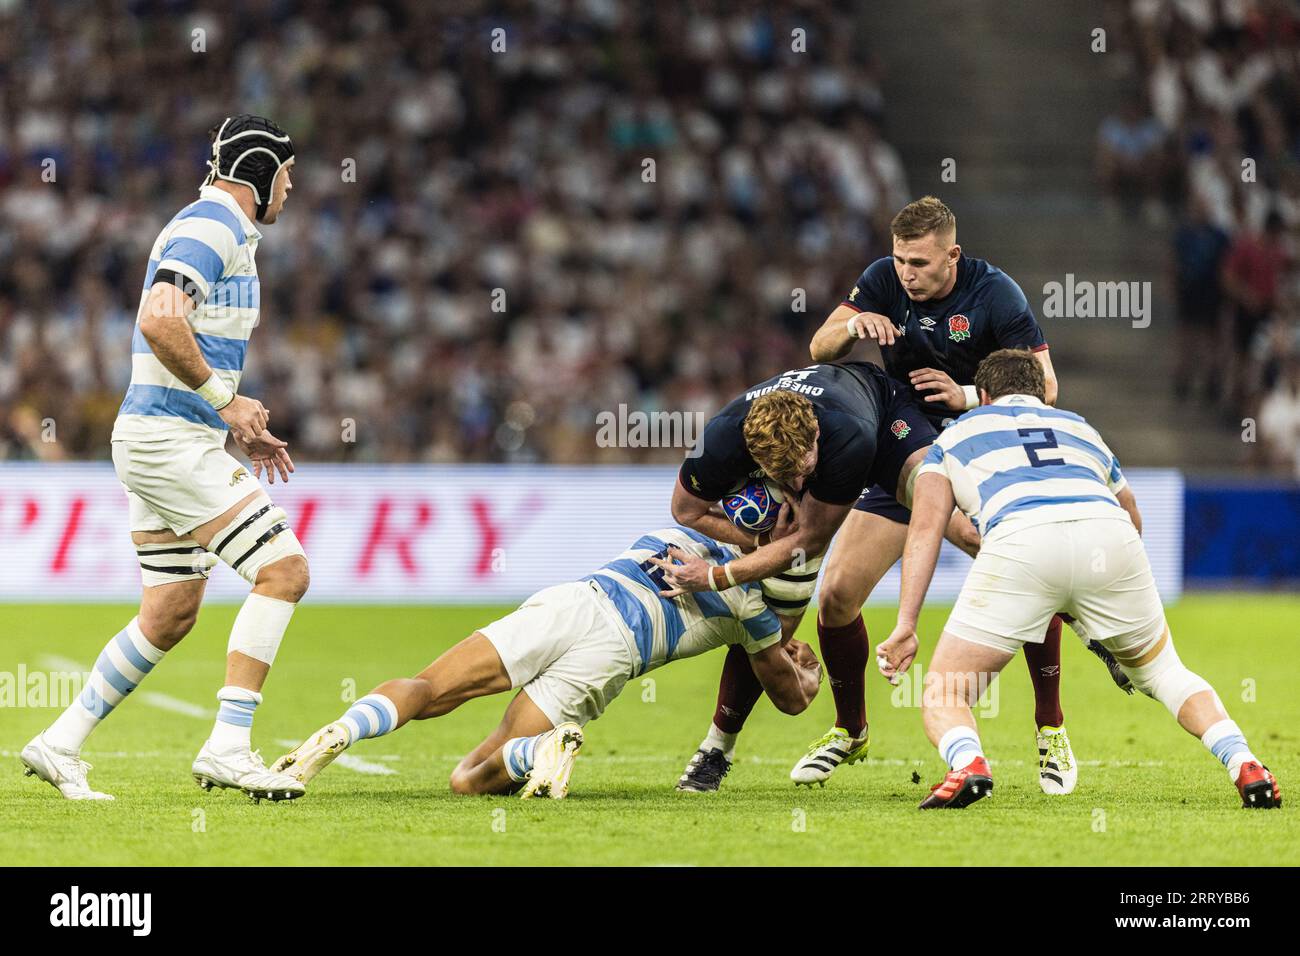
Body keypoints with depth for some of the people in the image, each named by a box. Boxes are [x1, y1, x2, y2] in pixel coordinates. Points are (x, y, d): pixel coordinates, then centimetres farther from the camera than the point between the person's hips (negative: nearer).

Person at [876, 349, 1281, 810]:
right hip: (1109, 532, 3)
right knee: (1163, 673, 25)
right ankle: (1243, 763, 2)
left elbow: (926, 528, 18)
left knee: (943, 697, 8)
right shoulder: (1082, 429, 40)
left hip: (1020, 536, -3)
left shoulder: (957, 433, 32)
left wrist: (906, 626, 12)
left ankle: (967, 764, -25)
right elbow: (1133, 518, 45)